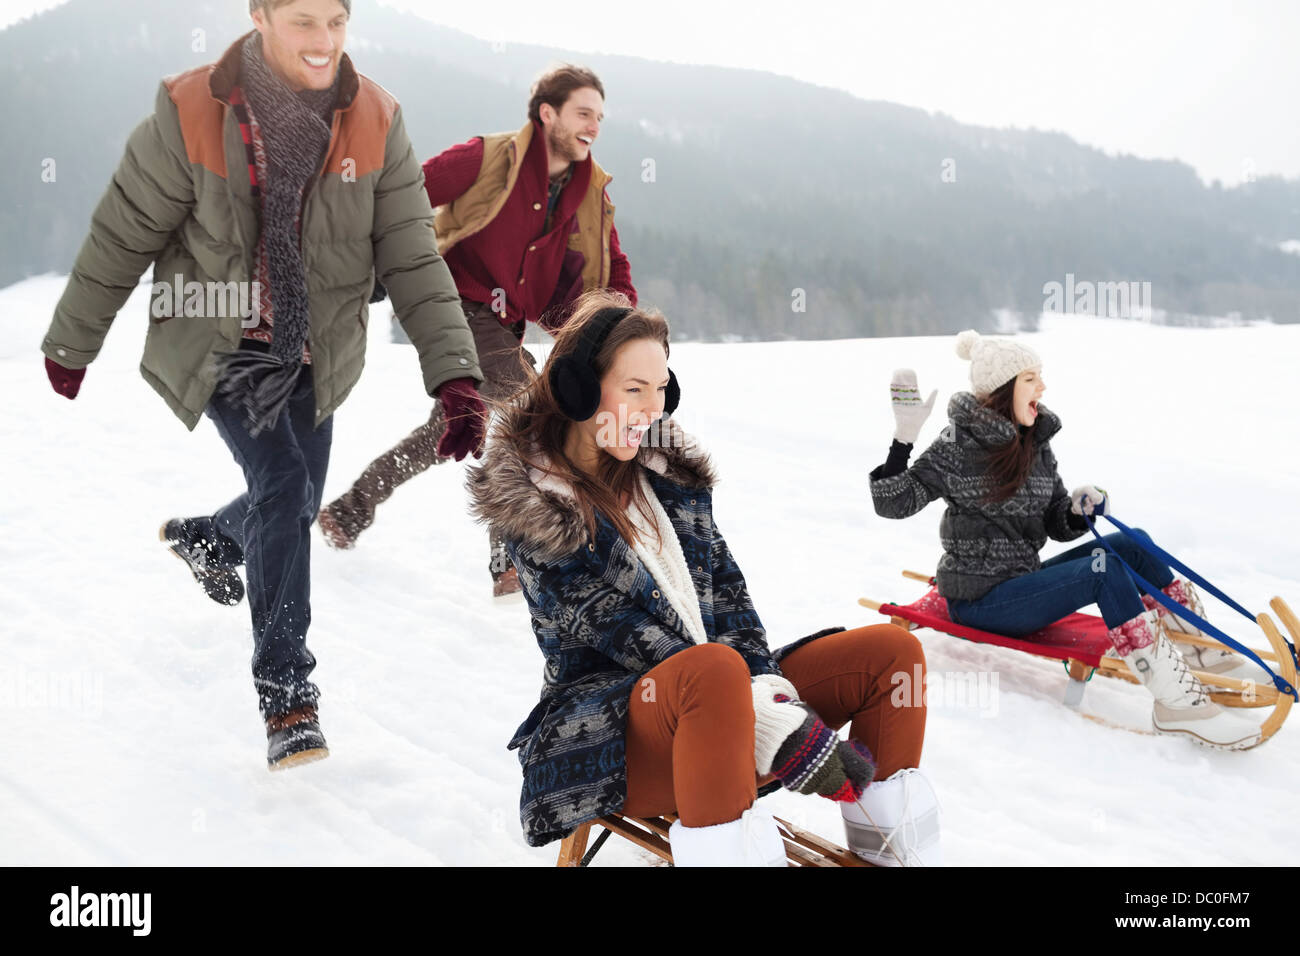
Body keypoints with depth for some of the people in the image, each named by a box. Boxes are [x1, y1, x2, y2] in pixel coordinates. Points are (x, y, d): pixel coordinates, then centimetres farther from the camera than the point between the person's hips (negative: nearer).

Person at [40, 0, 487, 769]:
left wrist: (455, 374, -22)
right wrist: (74, 344, 2)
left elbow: (414, 257, -12)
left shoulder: (376, 123, -11)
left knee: (295, 503, 15)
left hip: (312, 353, 4)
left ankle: (206, 538, 52)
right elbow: (123, 236, -8)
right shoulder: (191, 113, -19)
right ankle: (286, 689, -7)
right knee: (283, 485, -20)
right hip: (218, 346, -4)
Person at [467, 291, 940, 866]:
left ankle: (886, 845, -3)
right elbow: (623, 635, -16)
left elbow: (725, 594, 8)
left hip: (722, 710, 7)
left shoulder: (671, 470, 12)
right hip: (609, 729, -7)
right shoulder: (535, 510, -9)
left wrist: (768, 692, -12)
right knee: (713, 668, -38)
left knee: (892, 649, -6)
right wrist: (781, 732, -22)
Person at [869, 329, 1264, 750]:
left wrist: (1079, 511, -12)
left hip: (1023, 579, 8)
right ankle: (1177, 701, -27)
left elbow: (1057, 525, 10)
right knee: (1103, 571, -25)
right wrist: (904, 437, -29)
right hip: (979, 599, -8)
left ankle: (1204, 650, -1)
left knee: (1131, 544, -3)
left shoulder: (1035, 442, 7)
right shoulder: (959, 445, -14)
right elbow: (892, 503, -19)